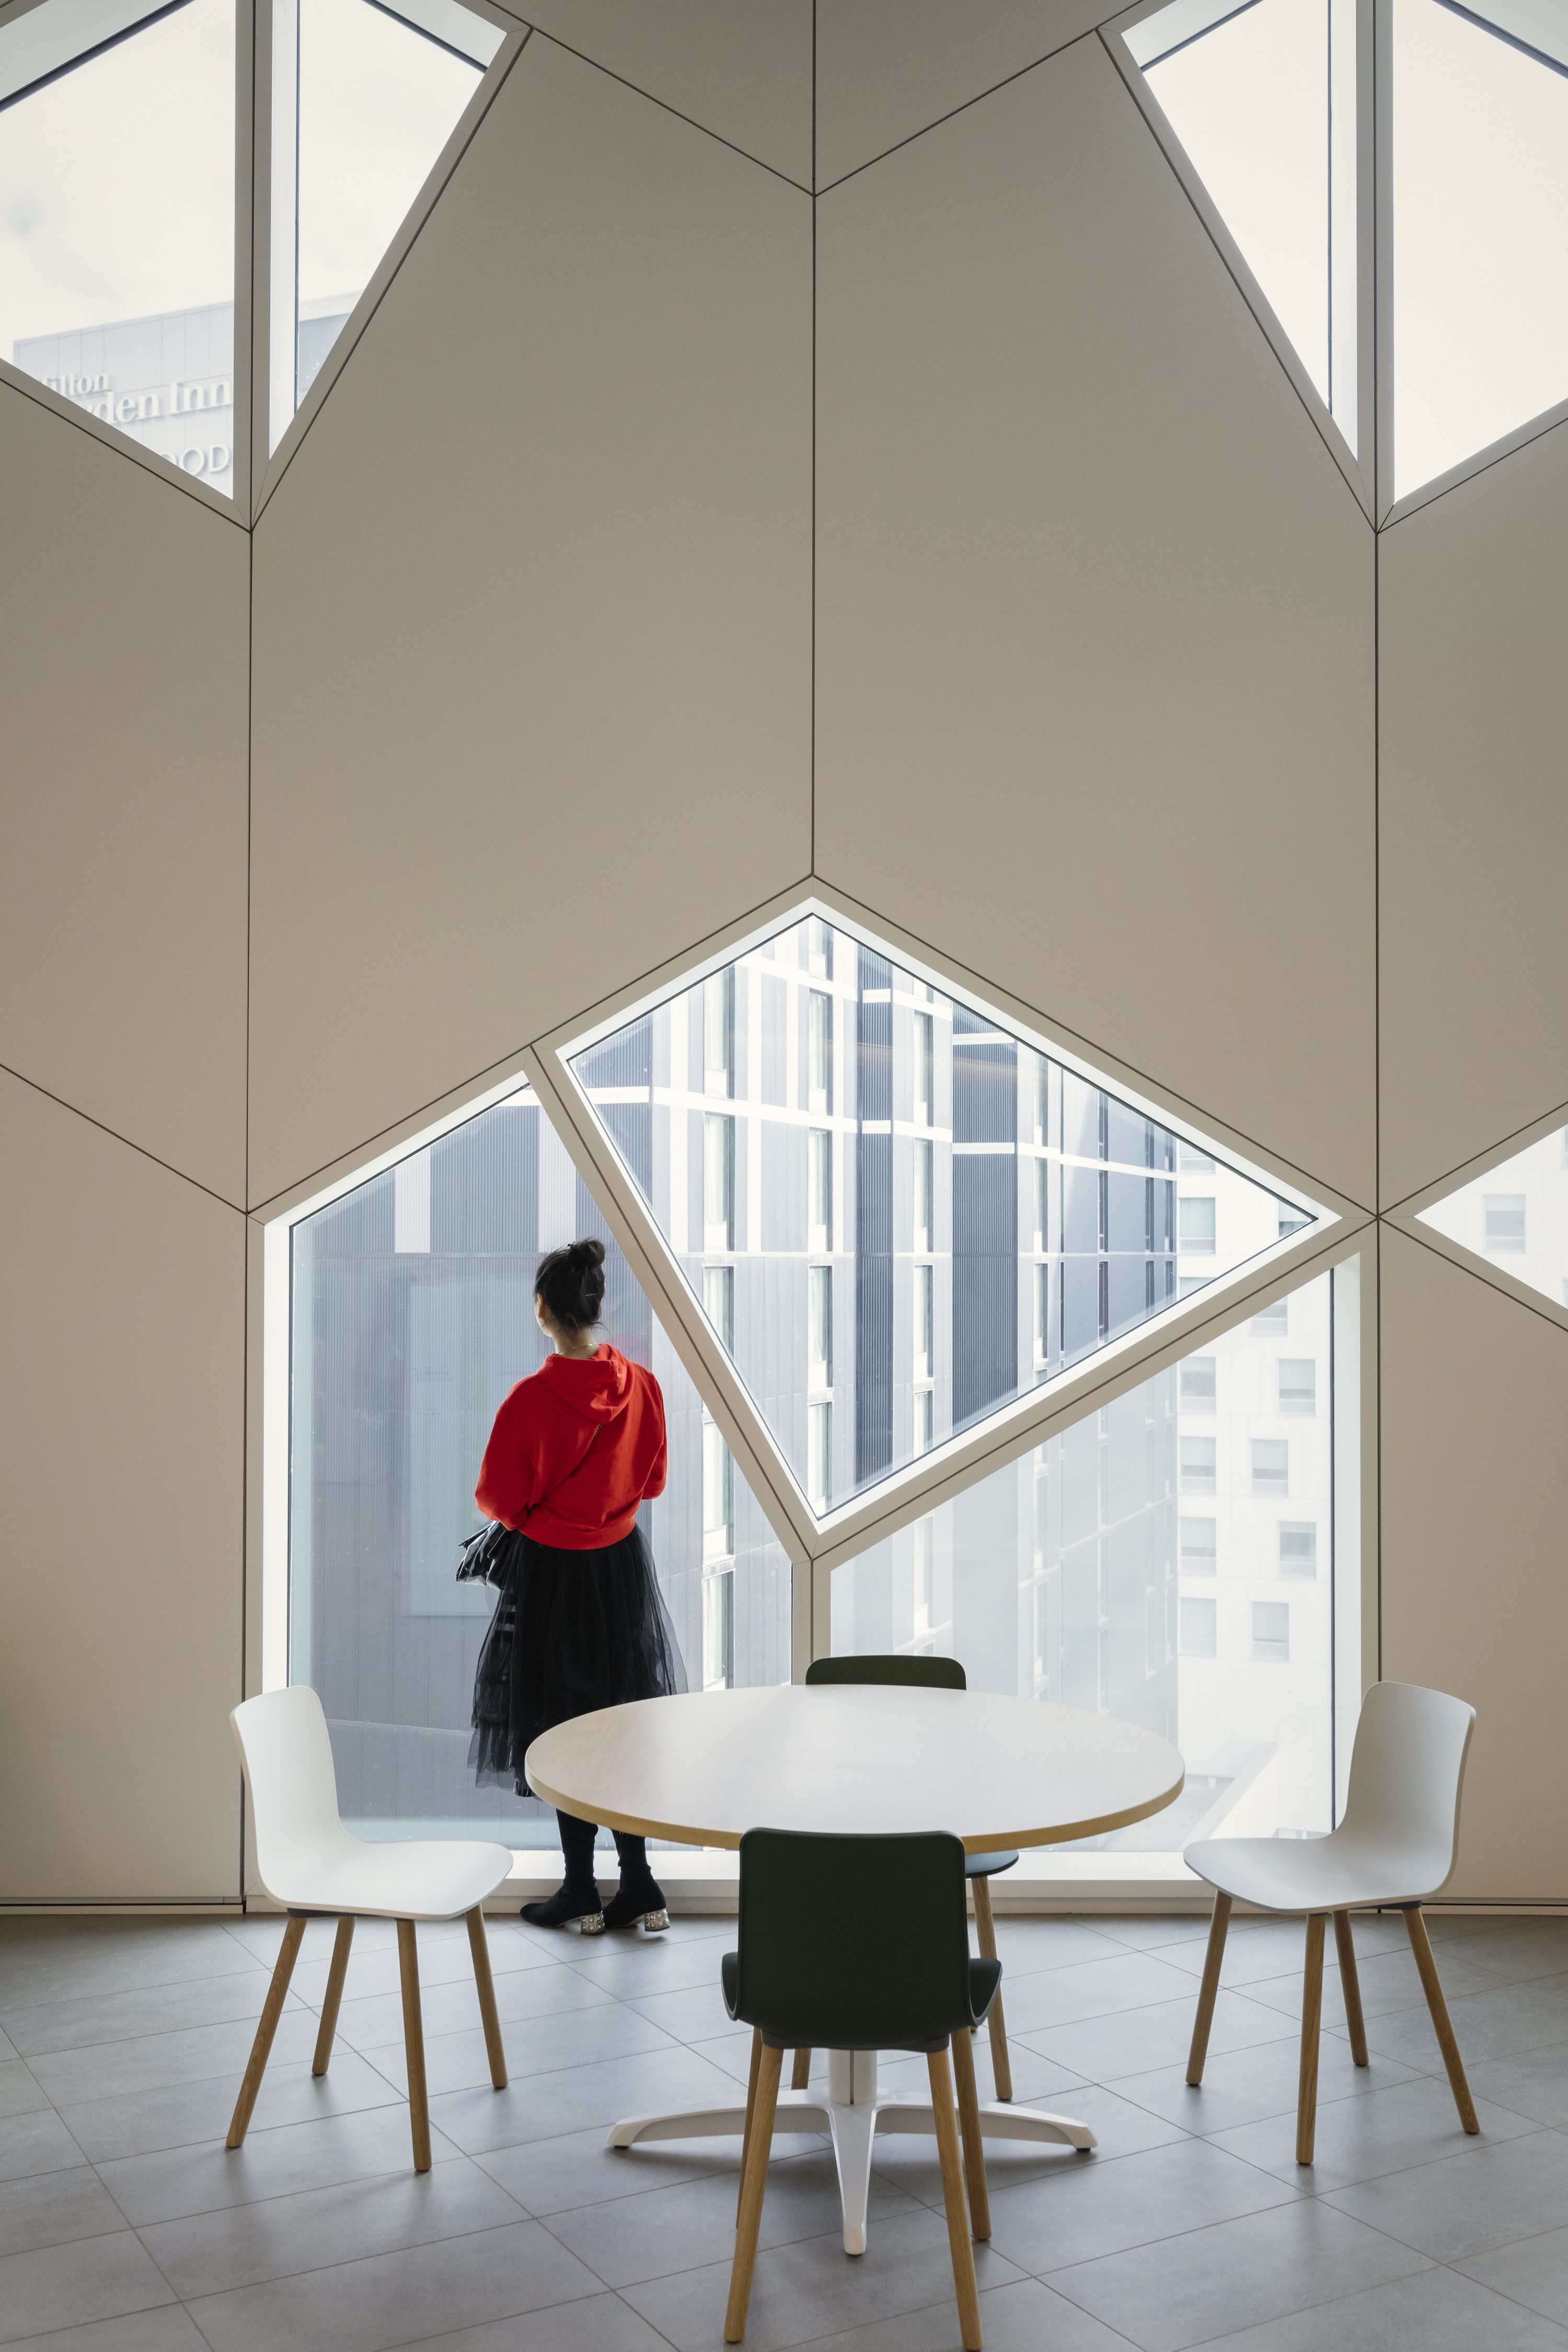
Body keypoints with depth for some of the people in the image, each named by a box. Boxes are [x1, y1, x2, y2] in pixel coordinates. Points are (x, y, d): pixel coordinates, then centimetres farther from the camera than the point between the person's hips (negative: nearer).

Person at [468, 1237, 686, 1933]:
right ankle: (638, 1884, 19)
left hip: (552, 1571, -4)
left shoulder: (530, 1399, -22)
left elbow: (497, 1501, -12)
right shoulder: (641, 1386, -8)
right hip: (623, 1565, 4)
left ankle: (582, 1890, 19)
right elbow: (652, 1482, 5)